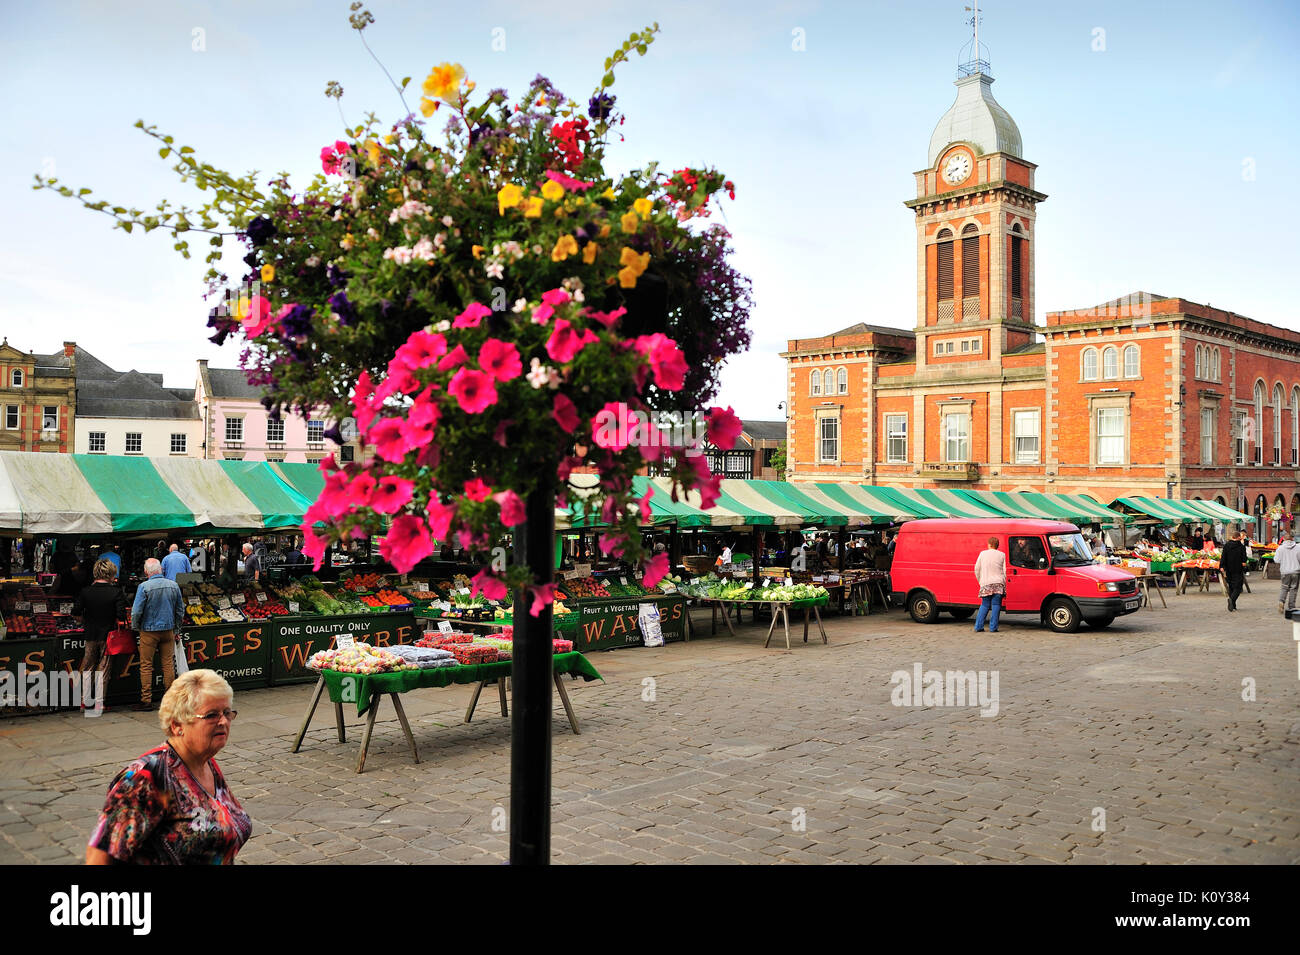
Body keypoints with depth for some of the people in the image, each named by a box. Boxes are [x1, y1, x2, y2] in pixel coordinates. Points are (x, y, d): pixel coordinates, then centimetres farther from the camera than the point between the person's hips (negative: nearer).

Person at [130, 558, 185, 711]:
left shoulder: (144, 587, -13)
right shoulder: (173, 585, 1)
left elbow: (136, 611, -14)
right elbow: (180, 610, 9)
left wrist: (135, 627, 4)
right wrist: (175, 629, 19)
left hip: (149, 631, -4)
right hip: (168, 630, 4)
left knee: (146, 665, 3)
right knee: (168, 663, 10)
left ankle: (146, 700, 6)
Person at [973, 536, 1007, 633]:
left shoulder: (983, 553, 5)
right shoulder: (1002, 555, 5)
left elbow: (977, 569, 7)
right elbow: (1004, 571, 4)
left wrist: (980, 581, 18)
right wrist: (1004, 585, 10)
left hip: (986, 584, 1)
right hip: (998, 584, -1)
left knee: (984, 605, 10)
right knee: (996, 605, 1)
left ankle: (978, 627, 6)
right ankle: (993, 628, -5)